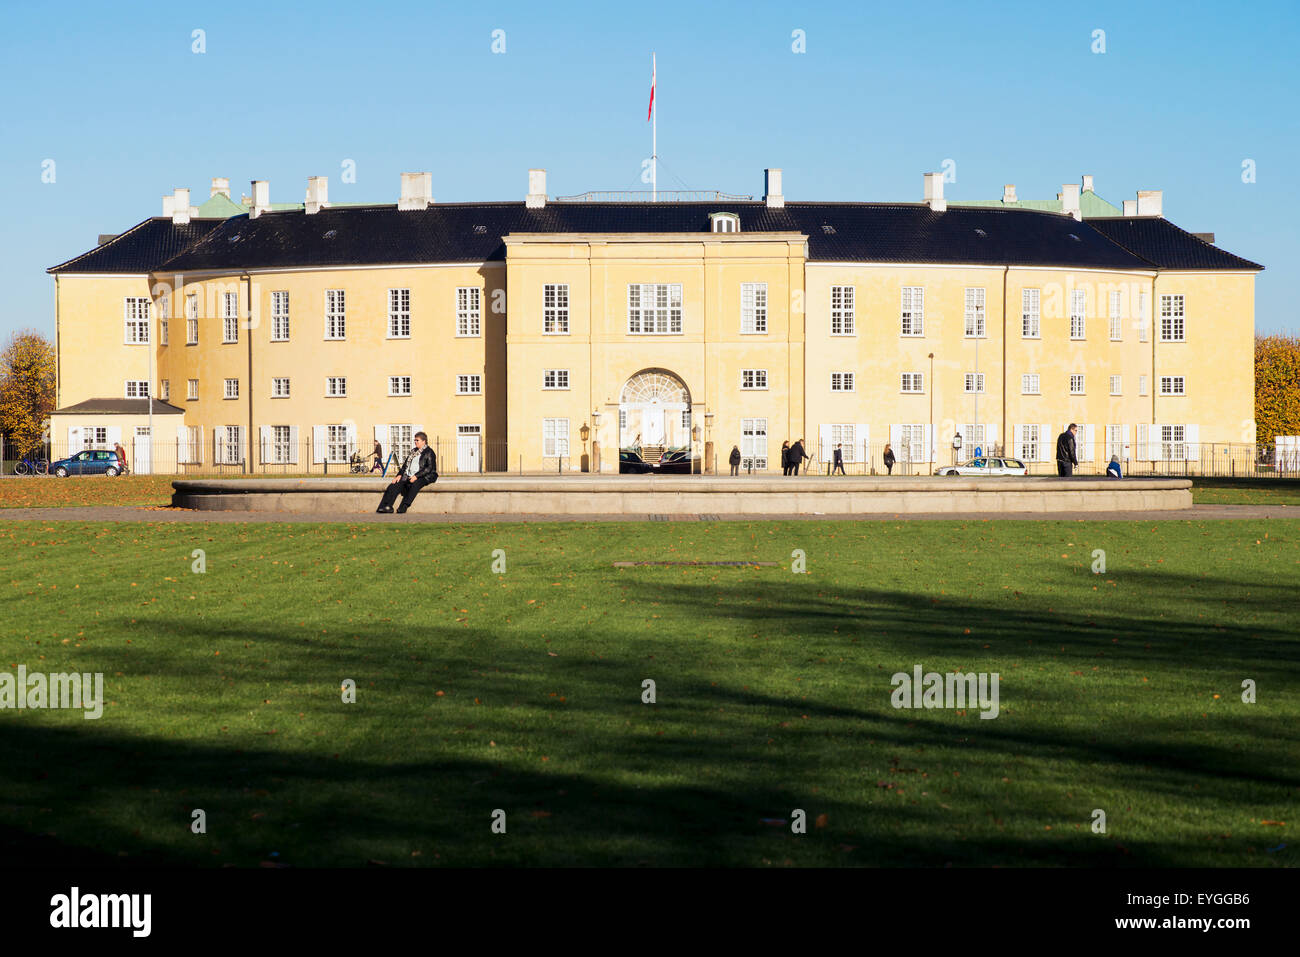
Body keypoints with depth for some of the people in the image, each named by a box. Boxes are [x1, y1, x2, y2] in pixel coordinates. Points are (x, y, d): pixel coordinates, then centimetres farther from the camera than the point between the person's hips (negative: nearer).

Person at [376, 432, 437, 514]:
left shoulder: (429, 452, 0)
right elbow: (405, 464, 19)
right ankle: (387, 506, -28)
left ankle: (404, 507, -41)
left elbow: (429, 468, -11)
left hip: (425, 476, -6)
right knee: (395, 484, -17)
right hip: (409, 476, 6)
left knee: (415, 484, -38)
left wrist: (416, 476, -18)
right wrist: (399, 475, 2)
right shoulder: (413, 451, 22)